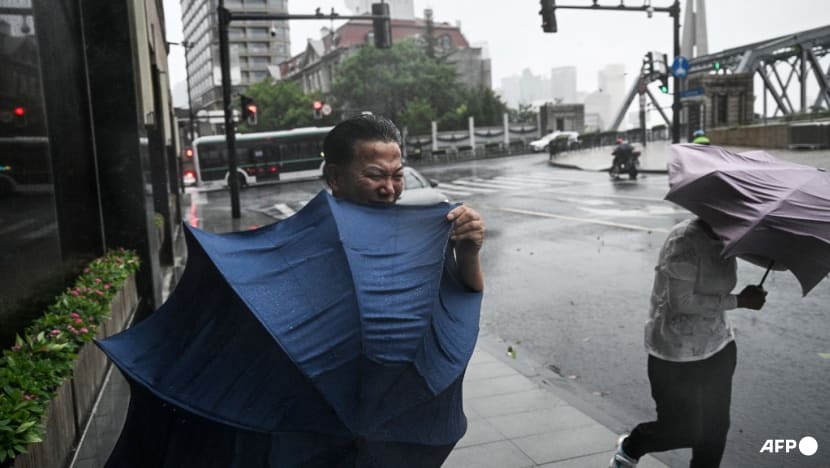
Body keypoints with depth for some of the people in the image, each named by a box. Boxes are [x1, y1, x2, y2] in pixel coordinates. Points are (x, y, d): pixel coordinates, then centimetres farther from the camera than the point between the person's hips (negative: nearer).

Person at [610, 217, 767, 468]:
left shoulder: (725, 240, 3)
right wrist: (739, 301, -22)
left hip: (717, 348, 8)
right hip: (677, 355, -8)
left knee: (716, 426, 12)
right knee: (683, 430, 3)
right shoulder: (685, 241, -22)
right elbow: (681, 301, -24)